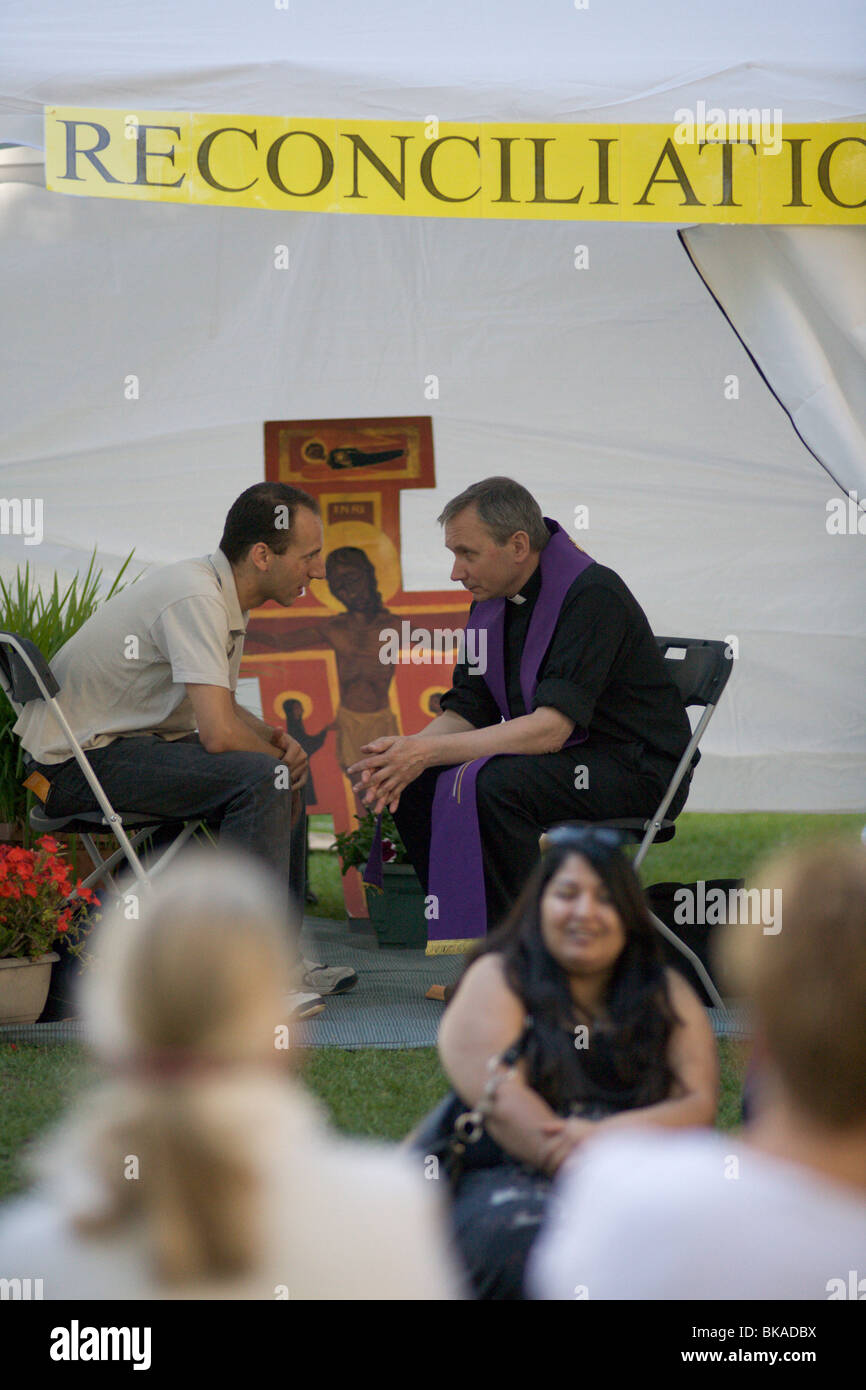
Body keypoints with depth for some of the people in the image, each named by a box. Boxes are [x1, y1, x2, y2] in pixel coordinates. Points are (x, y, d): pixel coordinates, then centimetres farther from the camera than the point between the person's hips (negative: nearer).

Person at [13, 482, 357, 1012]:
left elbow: (221, 708, 22)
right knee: (259, 778, -24)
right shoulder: (195, 598, -23)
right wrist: (275, 755, -10)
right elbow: (218, 732, -30)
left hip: (127, 740, 11)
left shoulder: (226, 597, 8)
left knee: (282, 769, 16)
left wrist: (276, 738, 3)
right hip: (78, 760, -11)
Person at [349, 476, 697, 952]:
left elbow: (551, 727, -29)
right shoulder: (491, 599, 4)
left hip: (637, 768, -8)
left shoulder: (593, 594, -22)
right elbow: (465, 711, 5)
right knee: (418, 784, -8)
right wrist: (407, 751, -17)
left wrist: (430, 751, -29)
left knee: (494, 784, -32)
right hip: (562, 759, 8)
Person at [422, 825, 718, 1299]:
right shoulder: (496, 980, 10)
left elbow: (700, 1104, 6)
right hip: (510, 1179, -2)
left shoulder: (667, 994, 19)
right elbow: (503, 1104, -5)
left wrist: (608, 1132, -15)